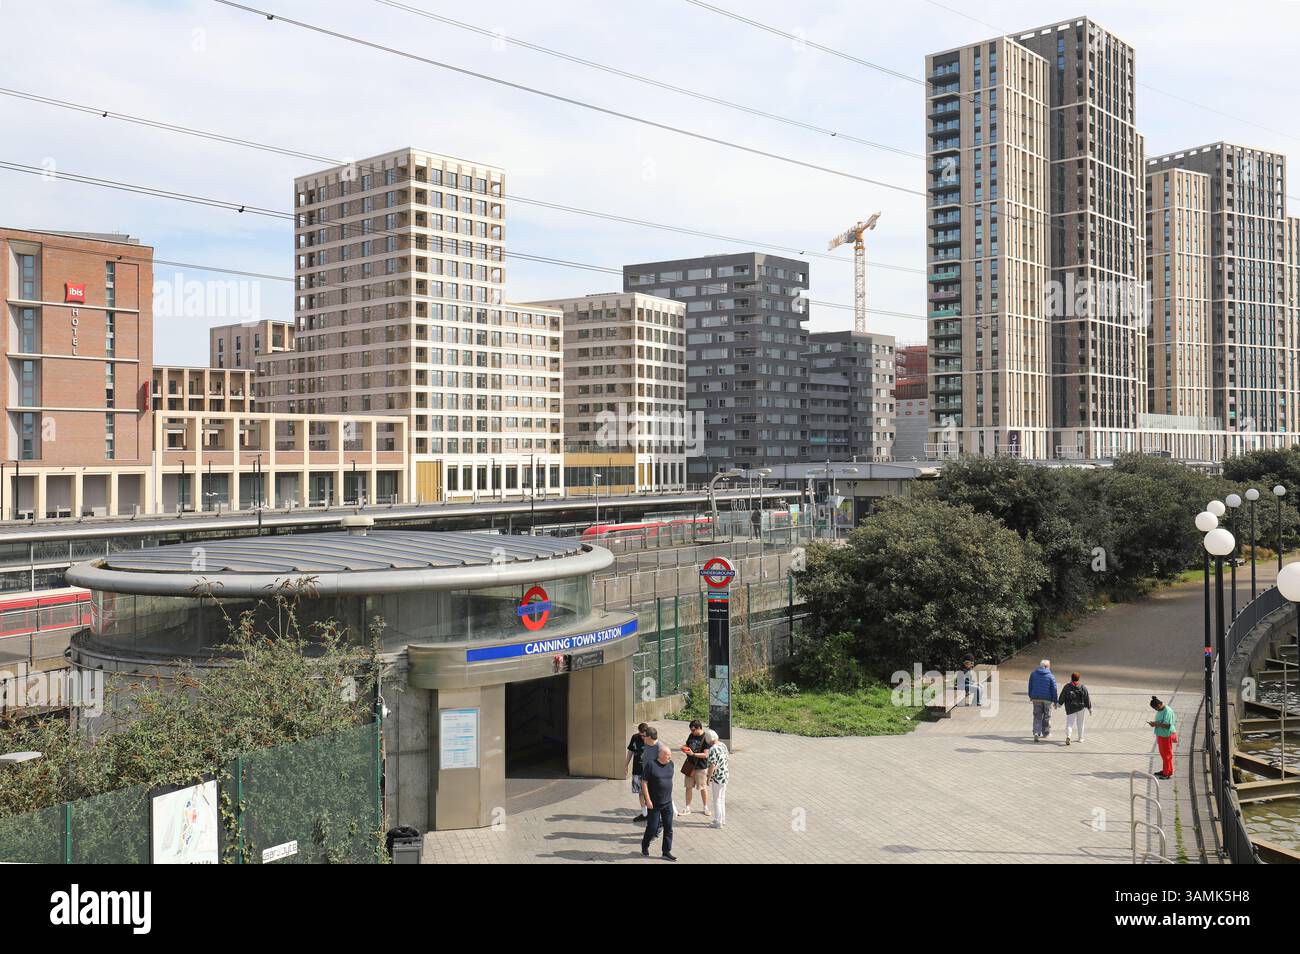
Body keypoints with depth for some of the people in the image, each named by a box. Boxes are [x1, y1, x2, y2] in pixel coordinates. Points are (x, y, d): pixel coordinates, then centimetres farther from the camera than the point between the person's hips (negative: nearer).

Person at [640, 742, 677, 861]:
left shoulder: (670, 764, 4)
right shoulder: (651, 765, -14)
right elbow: (644, 782, -13)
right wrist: (648, 800, -17)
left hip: (667, 802, 5)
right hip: (654, 803, -5)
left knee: (668, 828, 5)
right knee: (652, 827, 2)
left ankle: (667, 852, 13)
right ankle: (645, 845, 29)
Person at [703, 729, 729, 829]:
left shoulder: (713, 749, -23)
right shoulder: (723, 745, 3)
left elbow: (712, 765, -25)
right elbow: (728, 758, 14)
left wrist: (708, 778, -15)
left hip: (717, 777, -8)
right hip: (725, 775, 8)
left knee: (717, 800, 4)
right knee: (722, 799, 20)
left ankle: (718, 822, 10)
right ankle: (722, 819, 30)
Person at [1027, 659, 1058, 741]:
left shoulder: (1033, 674, 1)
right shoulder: (1051, 676, -9)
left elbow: (1030, 686, 9)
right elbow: (1054, 689, -7)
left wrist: (1031, 696, 21)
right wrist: (1055, 701, 0)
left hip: (1036, 698, 2)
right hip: (1047, 699, -2)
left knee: (1037, 716, 5)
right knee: (1047, 716, 14)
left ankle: (1036, 733, -11)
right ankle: (1045, 733, 23)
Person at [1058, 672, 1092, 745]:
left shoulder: (1067, 686, -3)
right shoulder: (1083, 687, -1)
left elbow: (1062, 696, 3)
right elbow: (1087, 698, 1)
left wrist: (1059, 703, 18)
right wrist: (1089, 708, 9)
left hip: (1070, 708, -1)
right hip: (1081, 707, 1)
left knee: (1069, 723, -2)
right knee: (1080, 723, 16)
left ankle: (1068, 736, -24)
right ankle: (1080, 738, 23)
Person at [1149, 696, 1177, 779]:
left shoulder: (1167, 711, -23)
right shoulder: (1160, 711, 7)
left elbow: (1167, 725, -27)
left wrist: (1156, 724, -24)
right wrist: (1154, 723, -1)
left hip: (1167, 736, -9)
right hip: (1161, 735, 9)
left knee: (1167, 754, 1)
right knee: (1163, 754, 19)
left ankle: (1168, 773, 9)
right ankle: (1165, 771, 31)